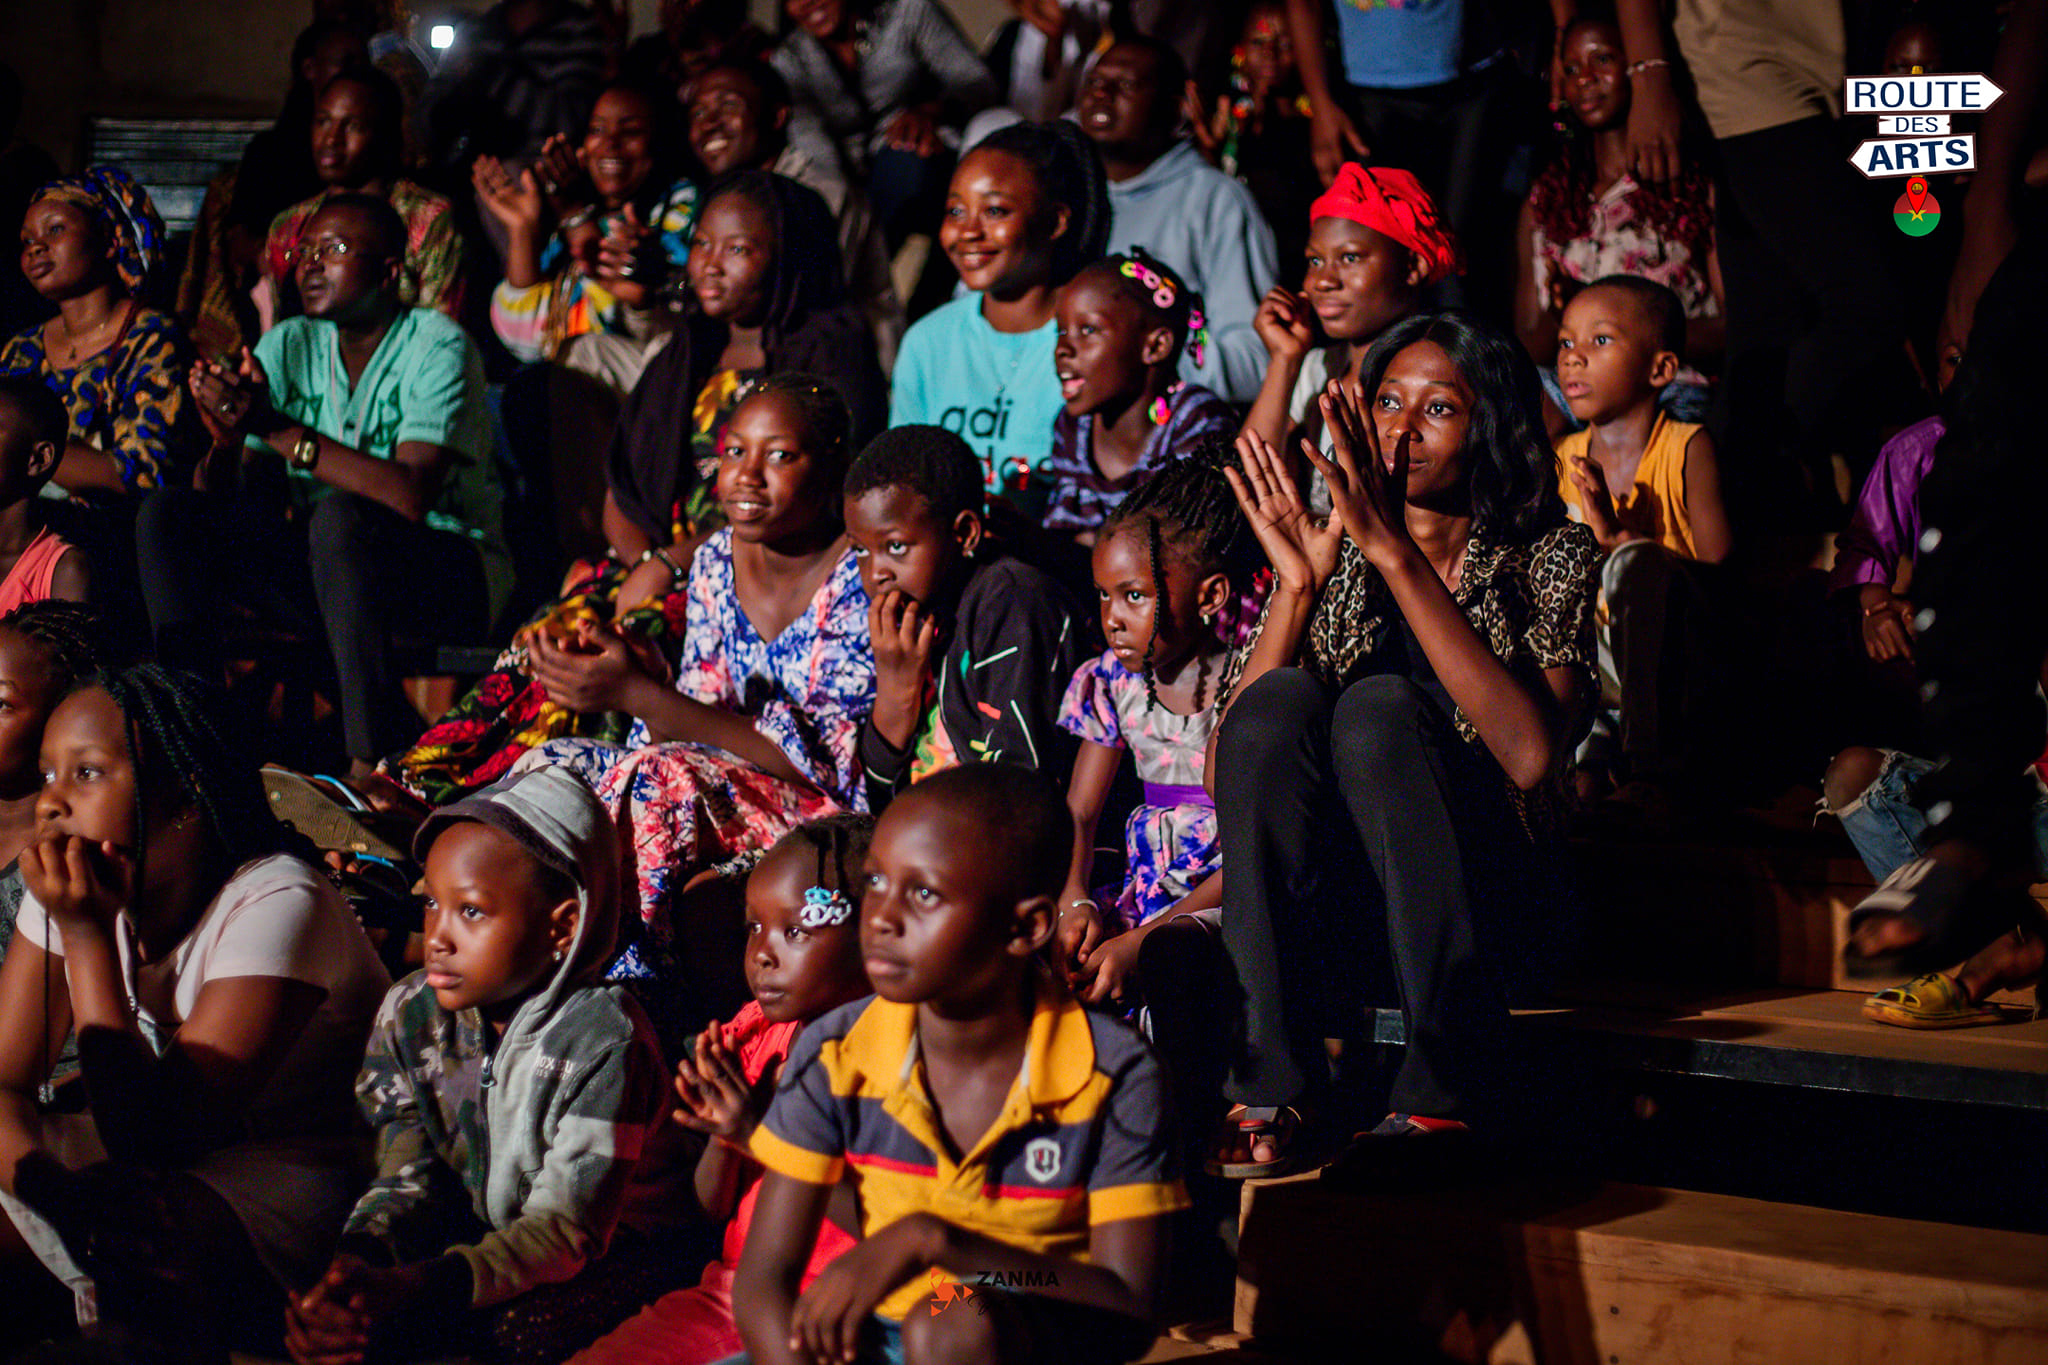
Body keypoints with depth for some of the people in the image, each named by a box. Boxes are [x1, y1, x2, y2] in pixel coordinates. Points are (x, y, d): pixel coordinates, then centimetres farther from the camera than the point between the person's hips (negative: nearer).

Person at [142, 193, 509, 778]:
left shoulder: (437, 347, -11)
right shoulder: (286, 347, 7)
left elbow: (410, 495, -27)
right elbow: (231, 498, 0)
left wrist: (280, 428, -30)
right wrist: (226, 441, -23)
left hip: (452, 577, -6)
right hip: (327, 572, 6)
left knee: (341, 515, -36)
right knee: (167, 516, -11)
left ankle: (373, 756, -33)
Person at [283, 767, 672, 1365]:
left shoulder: (604, 1038, -21)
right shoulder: (411, 1013, -3)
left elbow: (564, 1227, -26)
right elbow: (408, 1177, -3)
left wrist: (410, 1288, -41)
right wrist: (355, 1261, -28)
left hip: (594, 1251, -4)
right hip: (466, 1231, 5)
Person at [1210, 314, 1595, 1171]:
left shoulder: (1550, 556, 0)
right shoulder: (1332, 550, 8)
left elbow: (1533, 755, -22)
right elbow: (1226, 775, -4)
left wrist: (1399, 556, -24)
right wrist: (1299, 586, -14)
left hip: (1481, 898, -3)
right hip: (1329, 888, 3)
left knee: (1379, 705, -28)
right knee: (1278, 699, -25)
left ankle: (1446, 1092, -27)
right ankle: (1270, 1089, -30)